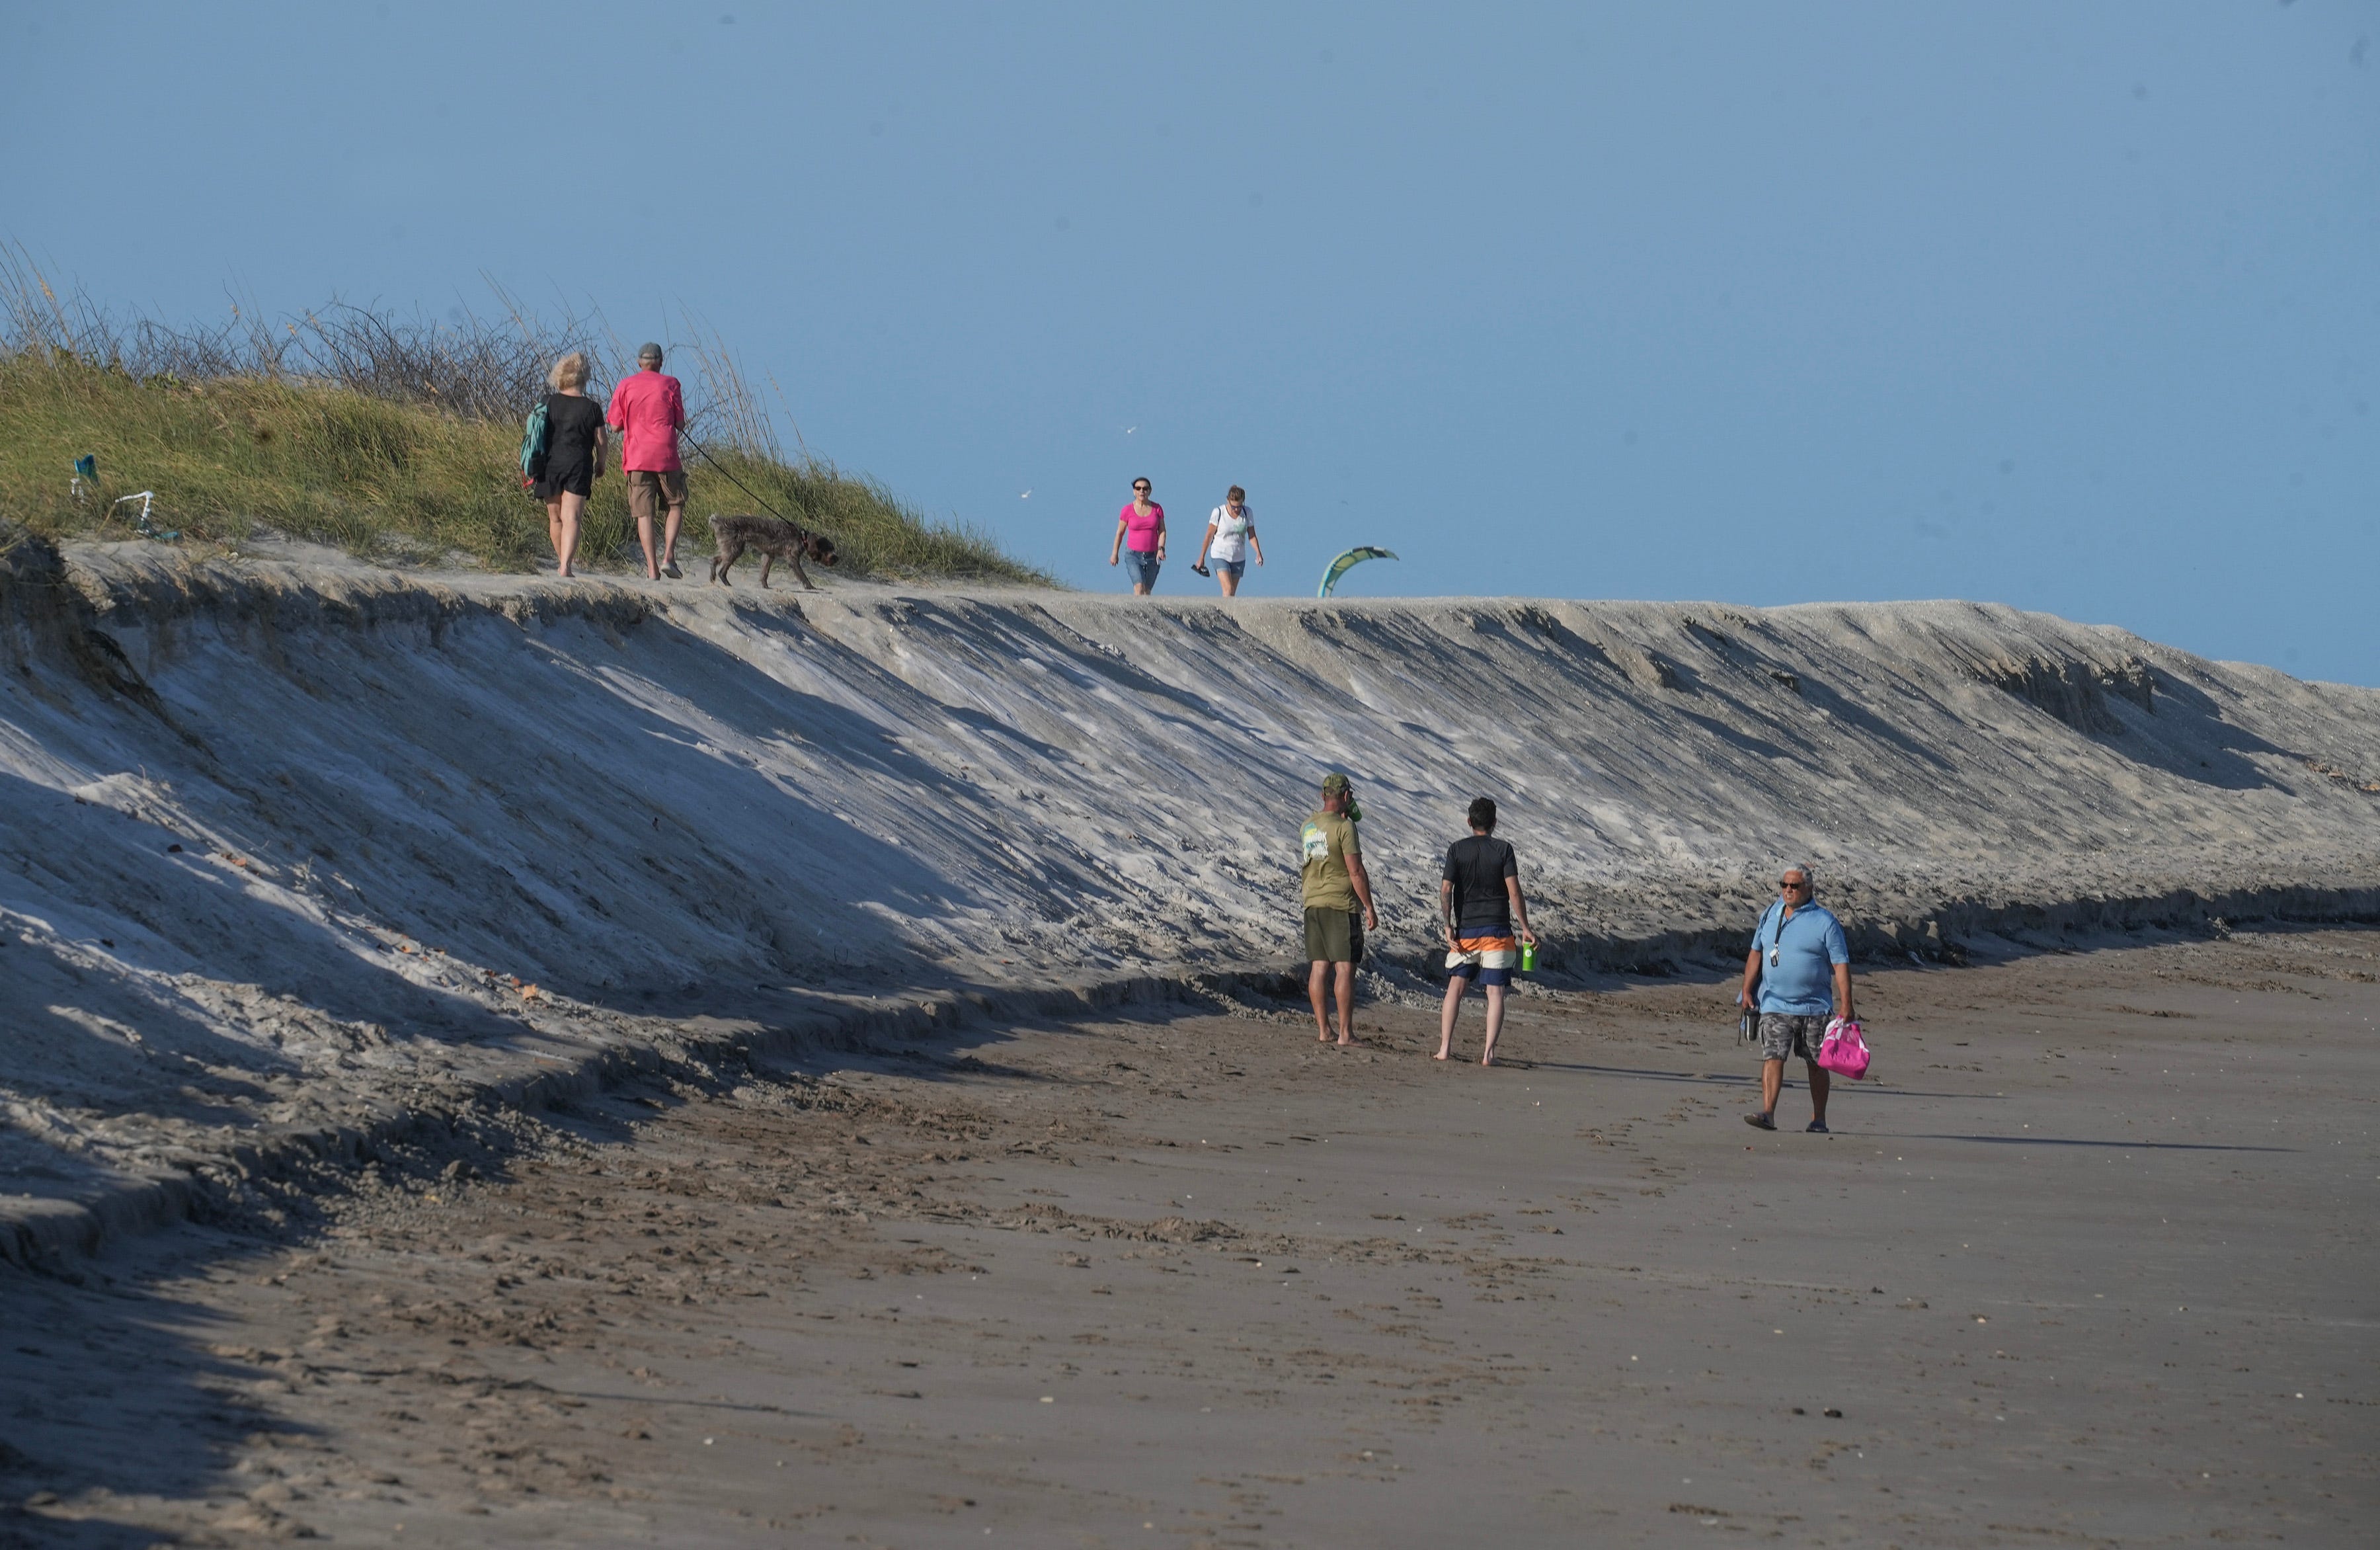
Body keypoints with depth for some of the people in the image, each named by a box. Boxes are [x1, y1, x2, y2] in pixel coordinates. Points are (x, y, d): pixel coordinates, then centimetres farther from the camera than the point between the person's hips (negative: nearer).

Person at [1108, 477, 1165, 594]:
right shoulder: (1127, 511, -4)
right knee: (1139, 588, -20)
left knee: (1147, 590, 9)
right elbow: (1120, 532, 6)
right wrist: (1114, 553, 10)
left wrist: (1161, 549, -13)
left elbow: (1162, 531, 3)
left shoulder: (1157, 509, 2)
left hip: (1152, 556, 3)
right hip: (1134, 556, -3)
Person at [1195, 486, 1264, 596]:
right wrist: (1201, 558, 0)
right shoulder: (1218, 513, -12)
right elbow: (1209, 536, -5)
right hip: (1220, 556, -4)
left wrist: (1258, 553, -14)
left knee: (1232, 594, 6)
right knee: (1228, 589, -19)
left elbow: (1252, 536, 2)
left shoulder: (1247, 513, -3)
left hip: (1238, 558, 4)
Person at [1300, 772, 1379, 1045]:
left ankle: (1323, 1030, 8)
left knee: (1320, 967, 8)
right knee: (1345, 968, -5)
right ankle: (1346, 1033, -8)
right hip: (1341, 904, -7)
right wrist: (1369, 909, -8)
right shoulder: (1344, 827, -12)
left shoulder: (1309, 826, 10)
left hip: (1313, 903, 7)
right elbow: (1356, 872, -15)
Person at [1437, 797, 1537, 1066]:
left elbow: (1446, 890, -5)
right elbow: (1514, 892, -7)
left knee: (1456, 987, 10)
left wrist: (1448, 926, -2)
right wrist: (1526, 928, -2)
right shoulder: (1503, 850, -2)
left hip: (1466, 930, 1)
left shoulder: (1457, 850, 1)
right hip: (1497, 930, -1)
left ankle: (1445, 1047, 2)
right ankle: (1489, 1052, -7)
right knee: (1495, 992, 1)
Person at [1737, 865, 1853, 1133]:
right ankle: (1767, 1114, -20)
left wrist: (1846, 1005, -13)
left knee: (1817, 1064, 8)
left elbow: (1841, 965, -7)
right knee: (1773, 1057, -12)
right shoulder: (1771, 915, 8)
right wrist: (1746, 990, 7)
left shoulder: (1824, 921, -5)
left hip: (1814, 1007, -2)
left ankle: (1818, 1119, 17)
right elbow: (1756, 954, 16)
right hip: (1776, 1005, 2)